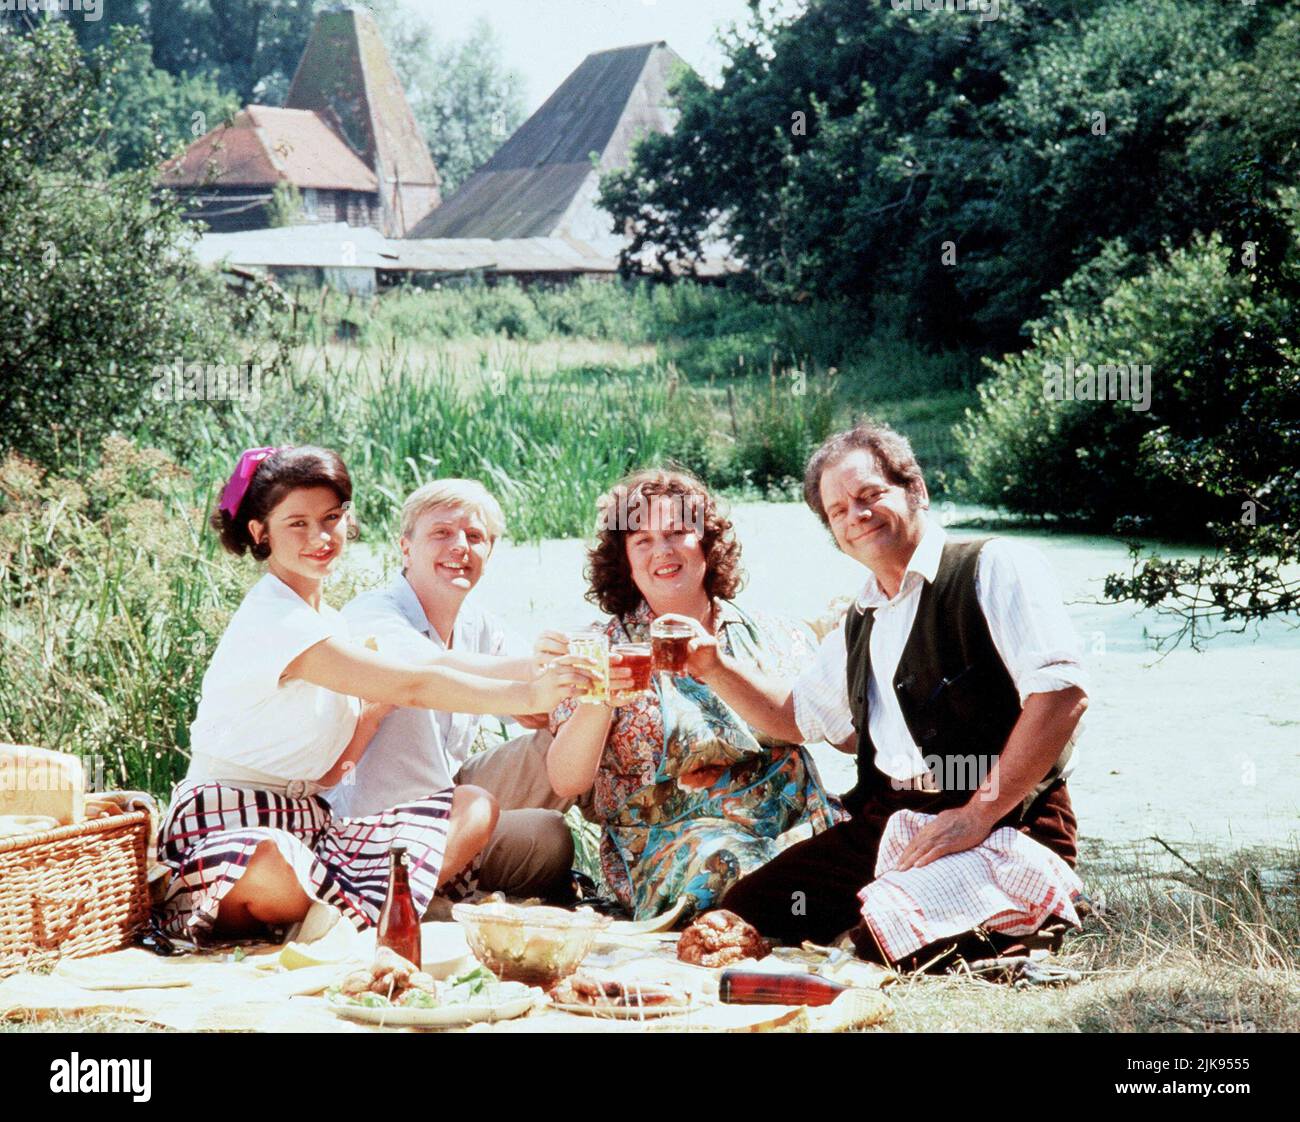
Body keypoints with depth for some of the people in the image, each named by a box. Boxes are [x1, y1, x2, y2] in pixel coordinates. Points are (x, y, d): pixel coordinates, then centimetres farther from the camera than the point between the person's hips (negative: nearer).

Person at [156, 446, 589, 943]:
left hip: (307, 821, 10)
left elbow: (328, 772, 9)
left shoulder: (330, 623, 16)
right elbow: (414, 686, -20)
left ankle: (354, 916, -27)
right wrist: (527, 696, -20)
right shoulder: (273, 619, -14)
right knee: (275, 865, -46)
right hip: (224, 831, -10)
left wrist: (375, 706, -5)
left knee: (475, 806, -6)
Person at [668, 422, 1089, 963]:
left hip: (1004, 824, -7)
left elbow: (1062, 693, -18)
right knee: (745, 914, -4)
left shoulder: (995, 568, -6)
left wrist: (977, 815, -21)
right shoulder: (859, 625, 21)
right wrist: (714, 668, 18)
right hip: (886, 824, 8)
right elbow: (798, 712, 37)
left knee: (896, 938, -33)